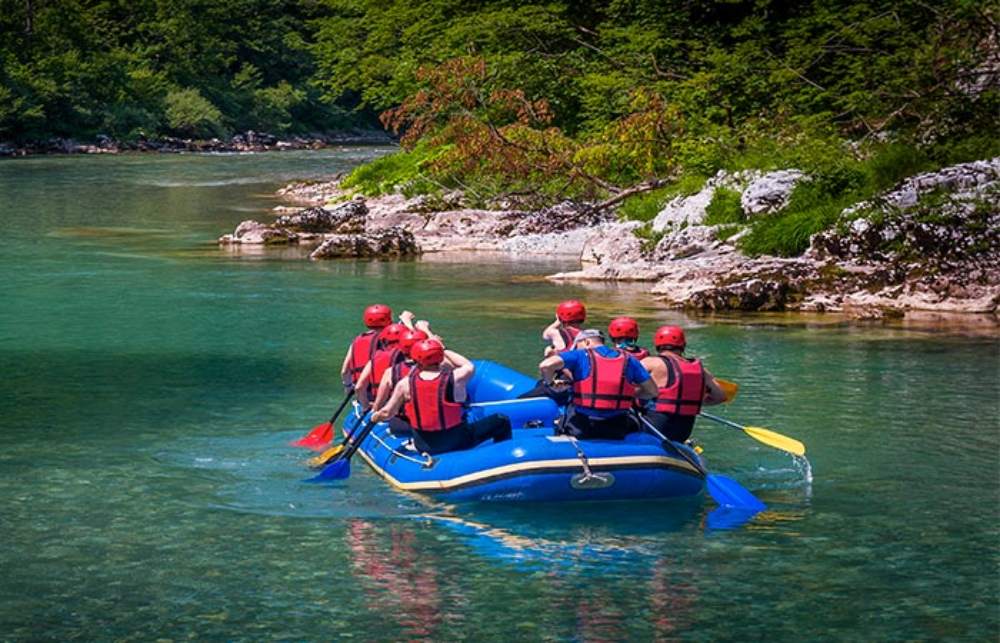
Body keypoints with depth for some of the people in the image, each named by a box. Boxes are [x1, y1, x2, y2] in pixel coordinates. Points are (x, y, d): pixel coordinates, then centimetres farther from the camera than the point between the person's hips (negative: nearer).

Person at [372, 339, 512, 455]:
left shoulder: (405, 383, -11)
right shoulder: (454, 379, -16)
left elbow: (387, 413, -5)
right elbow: (469, 366, 7)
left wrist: (376, 416, 18)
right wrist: (444, 350, 14)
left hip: (423, 446, 2)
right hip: (456, 442, -2)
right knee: (502, 421, 13)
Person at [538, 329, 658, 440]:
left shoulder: (580, 355, 0)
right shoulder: (628, 360, 9)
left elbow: (546, 365, -15)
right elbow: (652, 392, 11)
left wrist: (550, 383, 5)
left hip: (582, 429, -2)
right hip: (618, 431, 2)